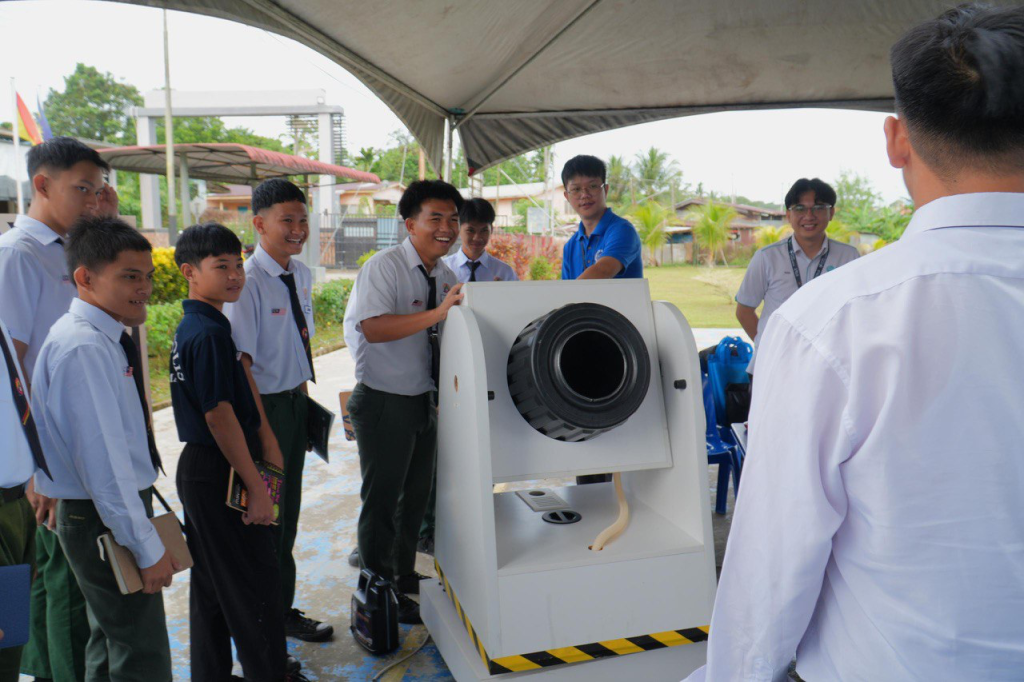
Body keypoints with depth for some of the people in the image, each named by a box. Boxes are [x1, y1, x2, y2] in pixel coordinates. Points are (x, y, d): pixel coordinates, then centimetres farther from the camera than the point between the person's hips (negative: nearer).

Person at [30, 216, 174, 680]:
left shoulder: (104, 339, 6)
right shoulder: (84, 348, -24)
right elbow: (102, 459, -27)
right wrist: (147, 546, -22)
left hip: (114, 511, 10)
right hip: (104, 520, -10)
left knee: (112, 643, 26)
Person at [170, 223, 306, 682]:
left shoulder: (192, 327, 11)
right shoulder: (208, 333, -20)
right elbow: (219, 416, -23)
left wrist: (264, 439, 13)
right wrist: (256, 486, -19)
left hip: (201, 471, 10)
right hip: (219, 474, -10)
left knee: (212, 583, 19)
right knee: (257, 582, 1)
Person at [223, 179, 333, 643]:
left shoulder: (301, 274, 5)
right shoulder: (248, 283, -20)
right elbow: (242, 364, -21)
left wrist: (303, 396, 12)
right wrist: (263, 430, -21)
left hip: (296, 400, 8)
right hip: (264, 405, -8)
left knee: (289, 506, 19)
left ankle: (276, 604, 39)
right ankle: (279, 610, 28)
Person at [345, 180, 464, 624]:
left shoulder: (446, 275, 7)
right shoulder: (384, 267, -16)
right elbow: (373, 327, -30)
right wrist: (437, 313, -36)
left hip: (425, 399, 8)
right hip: (385, 401, -7)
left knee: (417, 494, 19)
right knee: (382, 499, 4)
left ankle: (405, 575, 38)